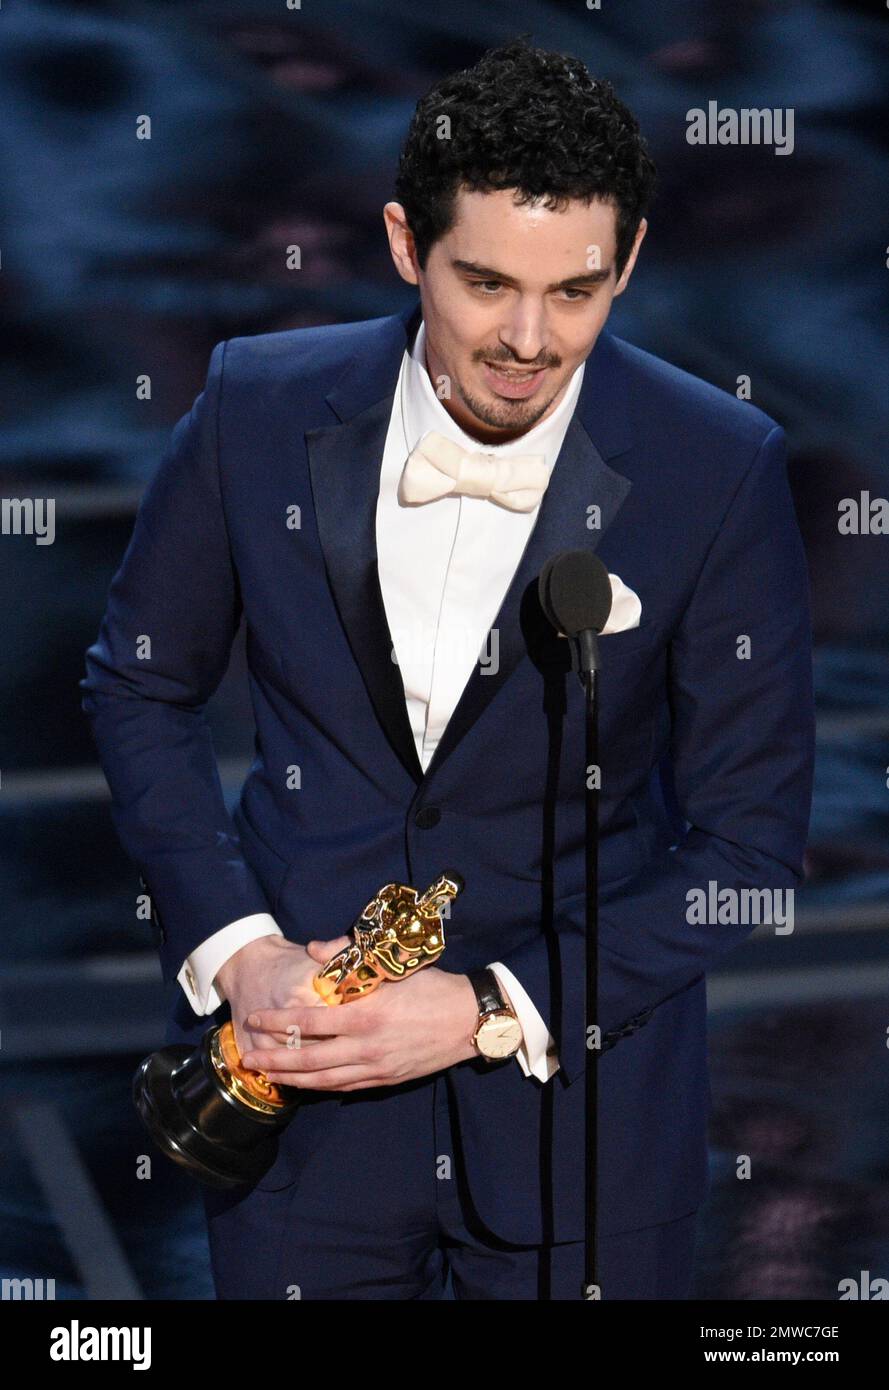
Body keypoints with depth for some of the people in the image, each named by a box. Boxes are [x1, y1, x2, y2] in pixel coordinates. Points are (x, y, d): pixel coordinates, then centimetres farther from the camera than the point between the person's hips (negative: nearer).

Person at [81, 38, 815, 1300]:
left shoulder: (719, 470, -13)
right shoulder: (261, 406, -7)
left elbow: (751, 839, -7)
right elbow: (142, 684, 5)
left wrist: (493, 1009, -16)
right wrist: (232, 948, -8)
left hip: (579, 1078, -1)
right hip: (297, 1057, 1)